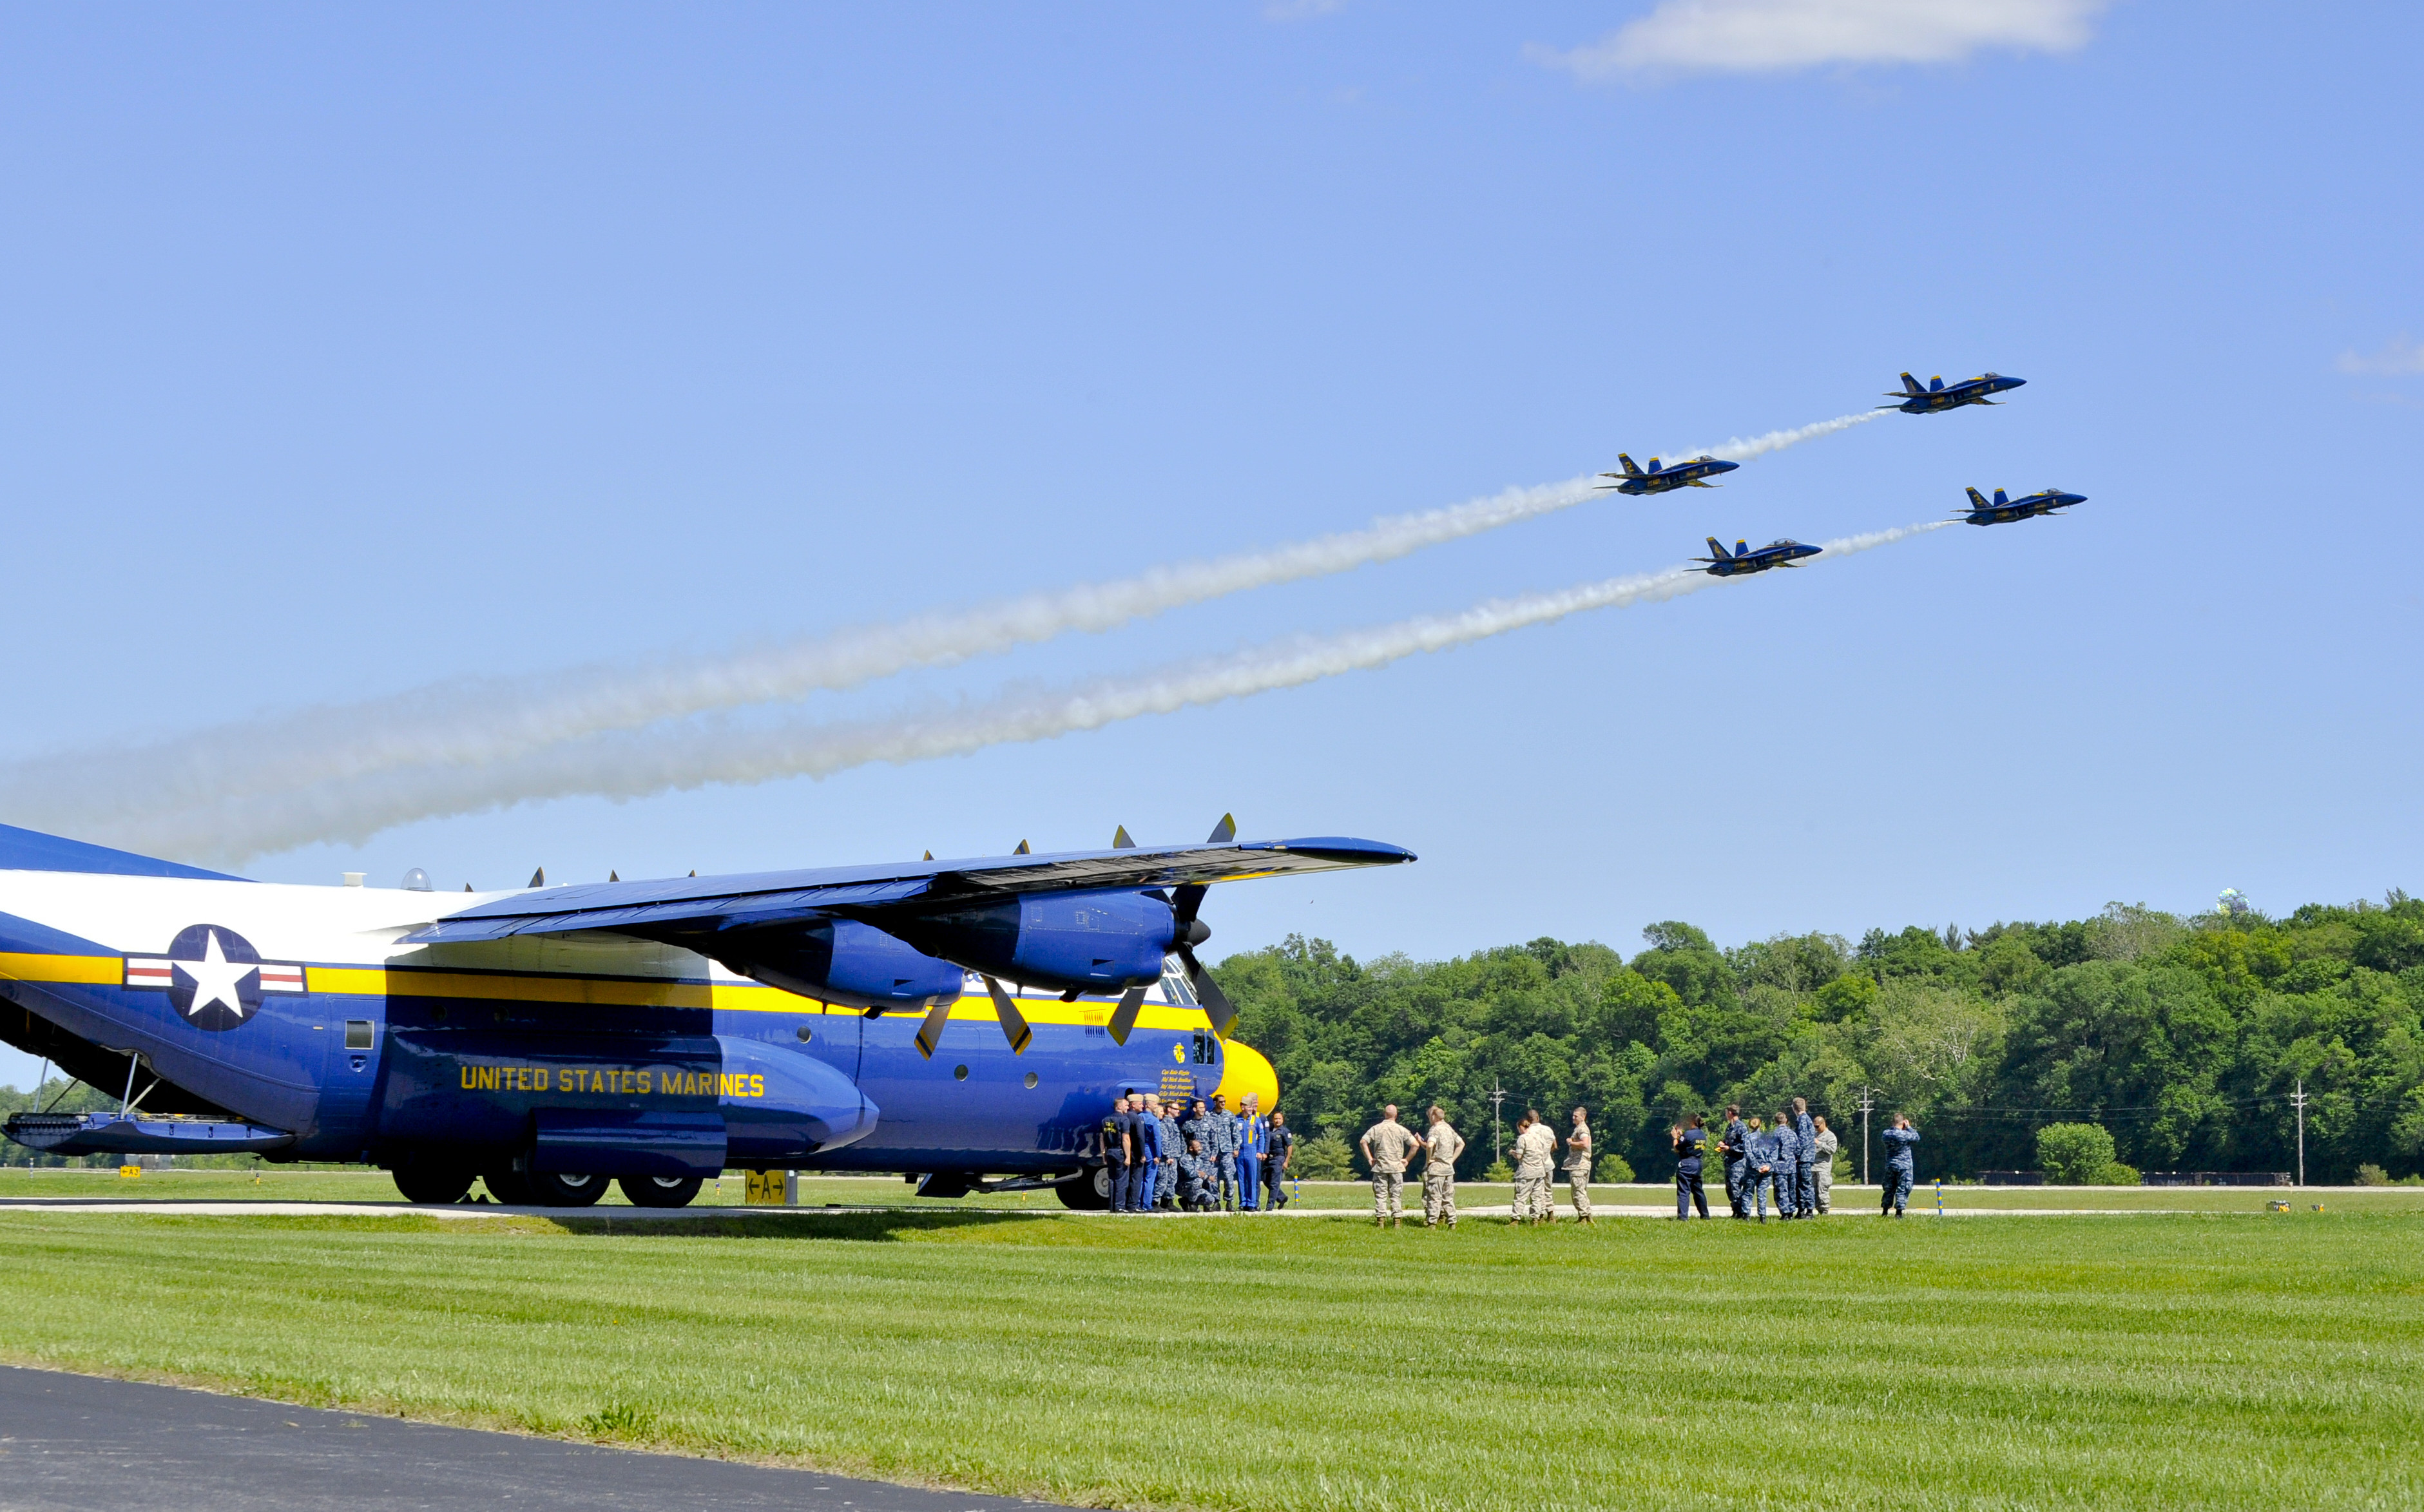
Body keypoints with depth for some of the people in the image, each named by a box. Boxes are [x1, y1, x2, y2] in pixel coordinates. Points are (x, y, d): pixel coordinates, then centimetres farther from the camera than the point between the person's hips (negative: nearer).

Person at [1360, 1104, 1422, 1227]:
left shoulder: (1376, 1129, 0)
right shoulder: (1401, 1130, -1)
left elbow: (1363, 1142, -8)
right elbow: (1416, 1145, -6)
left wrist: (1369, 1158, -1)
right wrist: (1407, 1159, 3)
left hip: (1380, 1166, 0)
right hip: (1396, 1166, 0)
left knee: (1380, 1195, 4)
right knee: (1396, 1195, 5)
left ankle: (1380, 1220, -2)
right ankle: (1397, 1220, 1)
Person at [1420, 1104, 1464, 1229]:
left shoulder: (1435, 1130, -13)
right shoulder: (1449, 1128, 12)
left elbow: (1430, 1145, -32)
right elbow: (1461, 1144, 22)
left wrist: (1428, 1159, -17)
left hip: (1436, 1168, -7)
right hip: (1449, 1167, 7)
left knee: (1434, 1196, -5)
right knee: (1448, 1197, 12)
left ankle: (1432, 1223, -5)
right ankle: (1452, 1222, 12)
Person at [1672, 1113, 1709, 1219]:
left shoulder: (1688, 1134, -15)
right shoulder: (1703, 1135, 8)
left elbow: (1677, 1149, -9)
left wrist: (1676, 1137, 6)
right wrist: (1681, 1136, 18)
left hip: (1686, 1164, -8)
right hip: (1698, 1163, 8)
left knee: (1683, 1191, -9)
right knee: (1698, 1190, 20)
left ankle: (1682, 1217, -17)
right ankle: (1705, 1215, 27)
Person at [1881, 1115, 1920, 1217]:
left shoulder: (1886, 1134, -4)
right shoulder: (1905, 1135, -18)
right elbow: (1916, 1138, -5)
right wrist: (1909, 1127, 3)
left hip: (1890, 1166, 5)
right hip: (1904, 1166, -5)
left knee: (1889, 1188, 15)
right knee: (1903, 1189, 2)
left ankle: (1885, 1211, 18)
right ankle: (1899, 1212, -2)